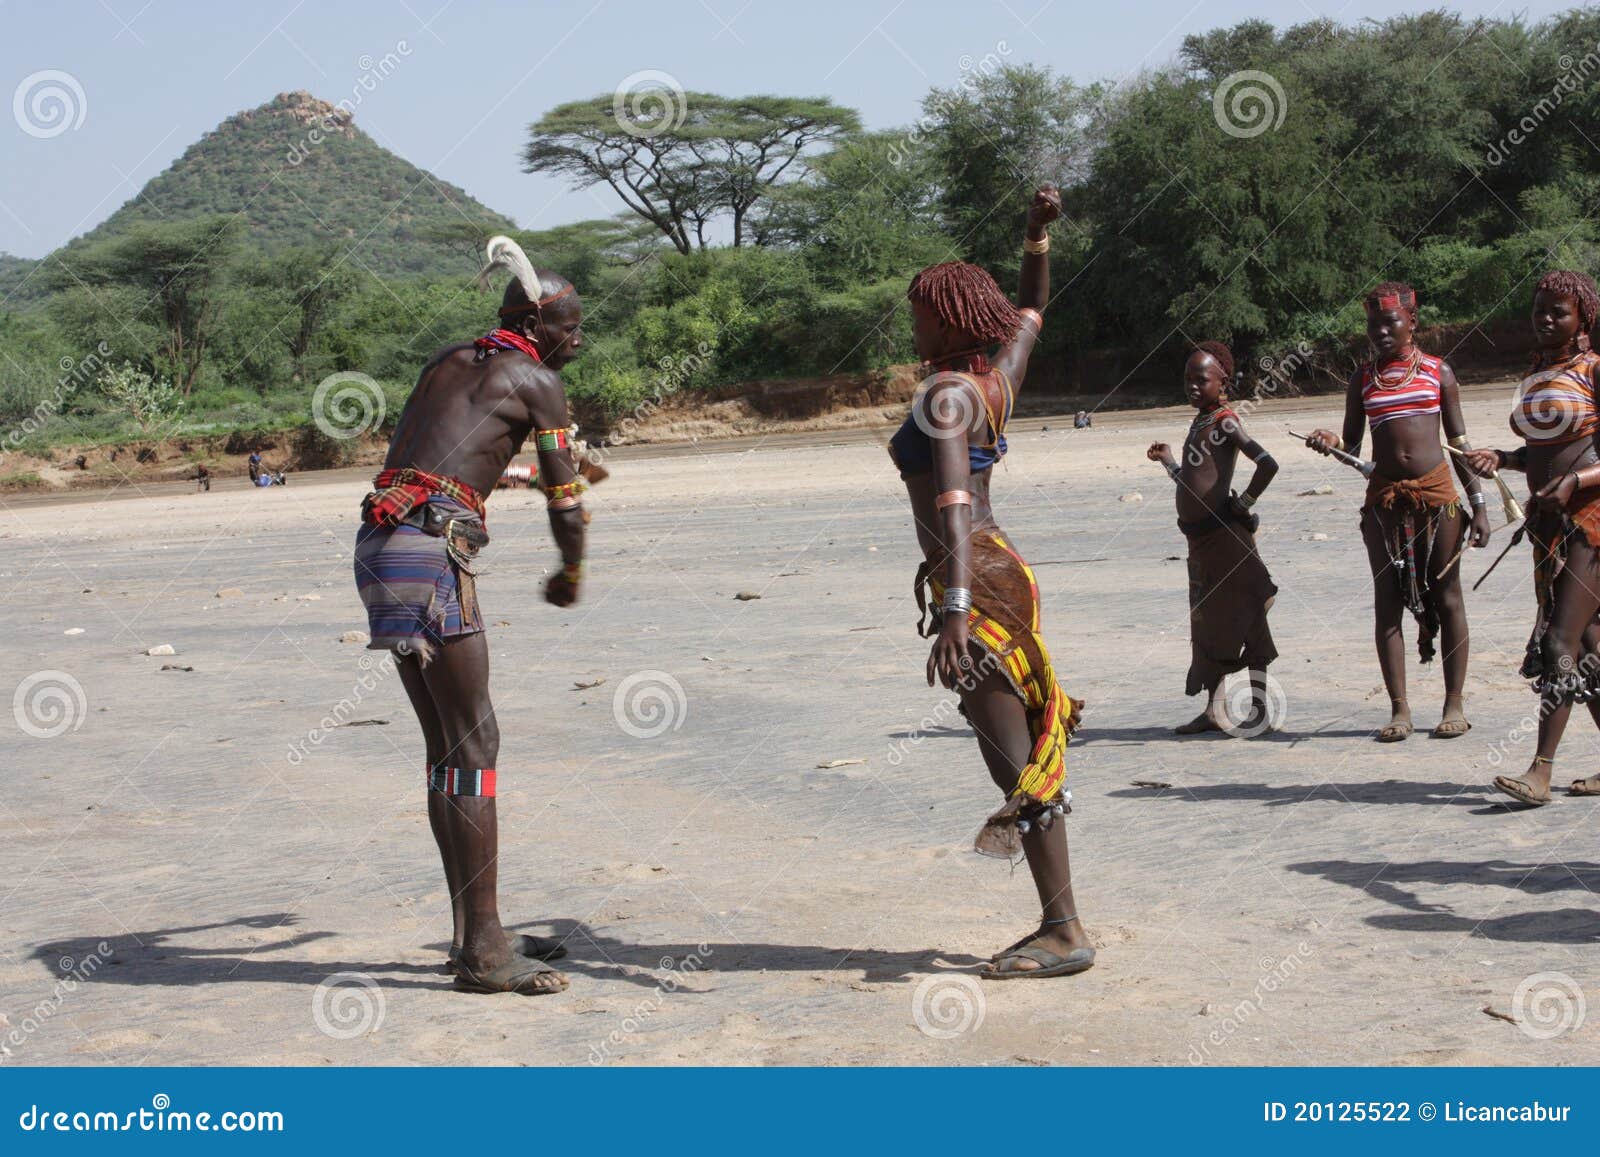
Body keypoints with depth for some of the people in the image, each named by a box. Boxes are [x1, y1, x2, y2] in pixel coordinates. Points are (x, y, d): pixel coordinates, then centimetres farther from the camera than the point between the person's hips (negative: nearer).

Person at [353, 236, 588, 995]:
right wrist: (571, 576, 23)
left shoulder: (446, 362, 23)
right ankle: (483, 949, -6)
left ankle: (473, 932, 18)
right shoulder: (535, 379, 2)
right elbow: (565, 502, 4)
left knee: (446, 746, 13)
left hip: (377, 543, 8)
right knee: (474, 744, -6)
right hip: (431, 550, -8)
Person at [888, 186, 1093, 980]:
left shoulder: (944, 394, -15)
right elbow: (1031, 310, 32)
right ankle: (1058, 927, 19)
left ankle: (1065, 934, -5)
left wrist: (955, 611, -35)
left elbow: (955, 507, -27)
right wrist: (1039, 233, 28)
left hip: (975, 581, -10)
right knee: (1019, 755, 14)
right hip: (999, 570, 10)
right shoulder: (996, 380, 10)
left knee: (1018, 762, -7)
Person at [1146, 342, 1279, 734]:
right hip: (1200, 537, 9)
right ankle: (1214, 709, 22)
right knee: (1207, 622, 14)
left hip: (1225, 535, -9)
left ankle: (1259, 708, 9)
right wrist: (1168, 460, 25)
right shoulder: (1197, 424, 16)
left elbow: (1267, 464, -25)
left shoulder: (1226, 423, -11)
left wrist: (1244, 503, -16)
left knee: (1244, 621, 0)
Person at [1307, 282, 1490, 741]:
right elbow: (1353, 447, 12)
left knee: (1447, 597, 2)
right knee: (1387, 602, 0)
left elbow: (1459, 441, 7)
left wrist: (1479, 505, 3)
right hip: (1384, 497, 1)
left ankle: (1454, 705, 10)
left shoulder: (1438, 371, 6)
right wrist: (1331, 443, -12)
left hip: (1436, 492, -1)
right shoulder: (1362, 379, 9)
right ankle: (1399, 710, 5)